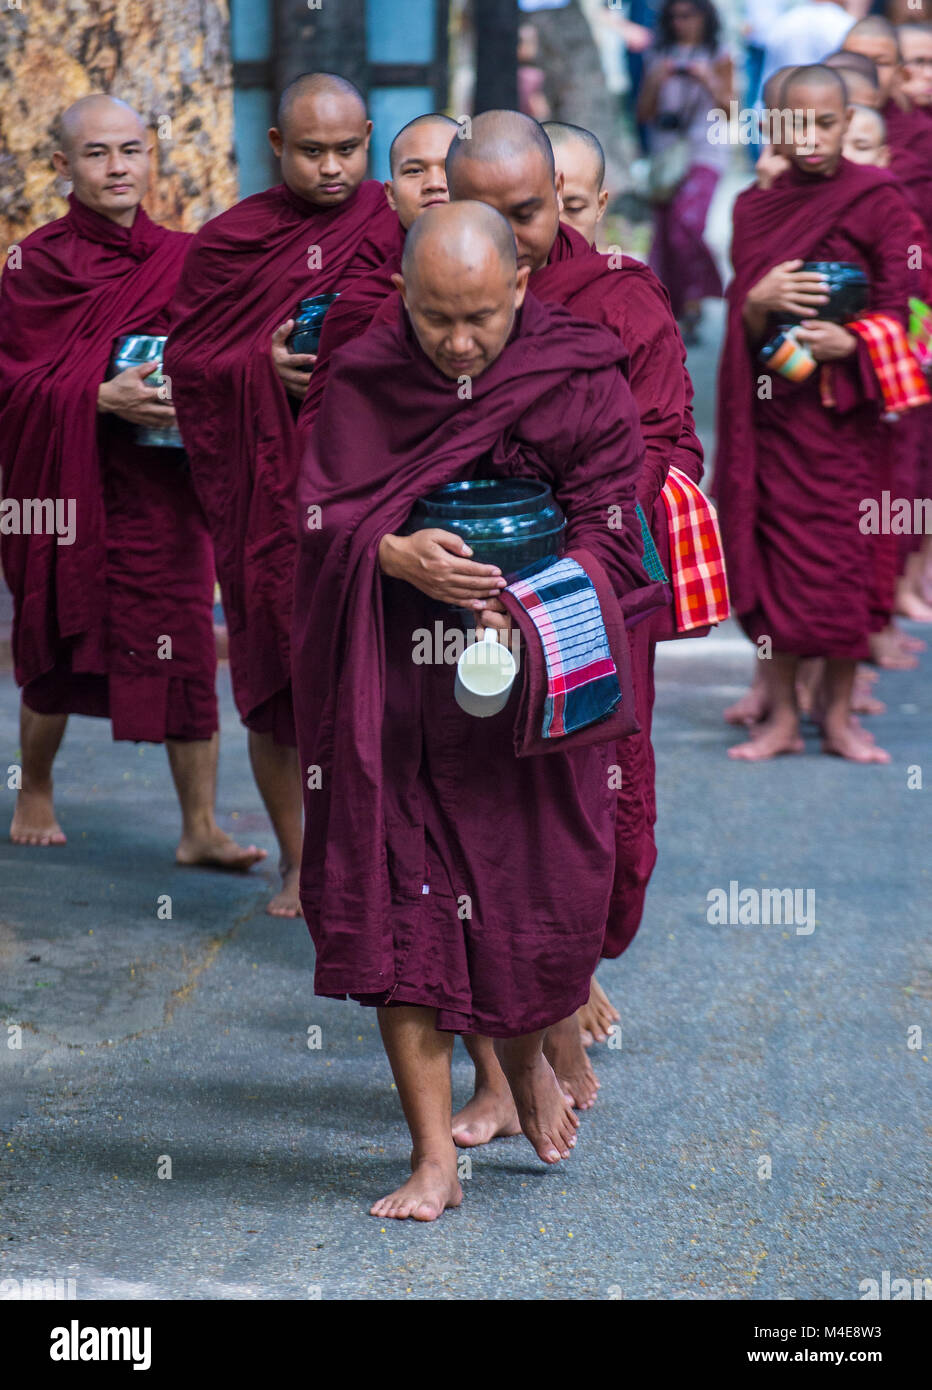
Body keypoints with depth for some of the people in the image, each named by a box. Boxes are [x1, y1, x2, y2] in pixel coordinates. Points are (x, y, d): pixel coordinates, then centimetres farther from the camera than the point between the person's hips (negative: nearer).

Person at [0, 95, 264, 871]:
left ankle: (200, 828, -2)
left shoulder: (181, 259, 6)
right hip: (63, 484, -1)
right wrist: (103, 398, -20)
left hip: (164, 485, 1)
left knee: (188, 653, -6)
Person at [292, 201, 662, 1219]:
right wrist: (401, 558, -21)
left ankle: (525, 1054, 35)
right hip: (395, 681, 1)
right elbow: (321, 516, 0)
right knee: (401, 903, -3)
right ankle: (433, 1160, 5)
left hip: (534, 676, -1)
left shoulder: (582, 382, -4)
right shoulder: (360, 381, 0)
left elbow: (606, 531, -4)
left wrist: (529, 610, -22)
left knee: (547, 897, -1)